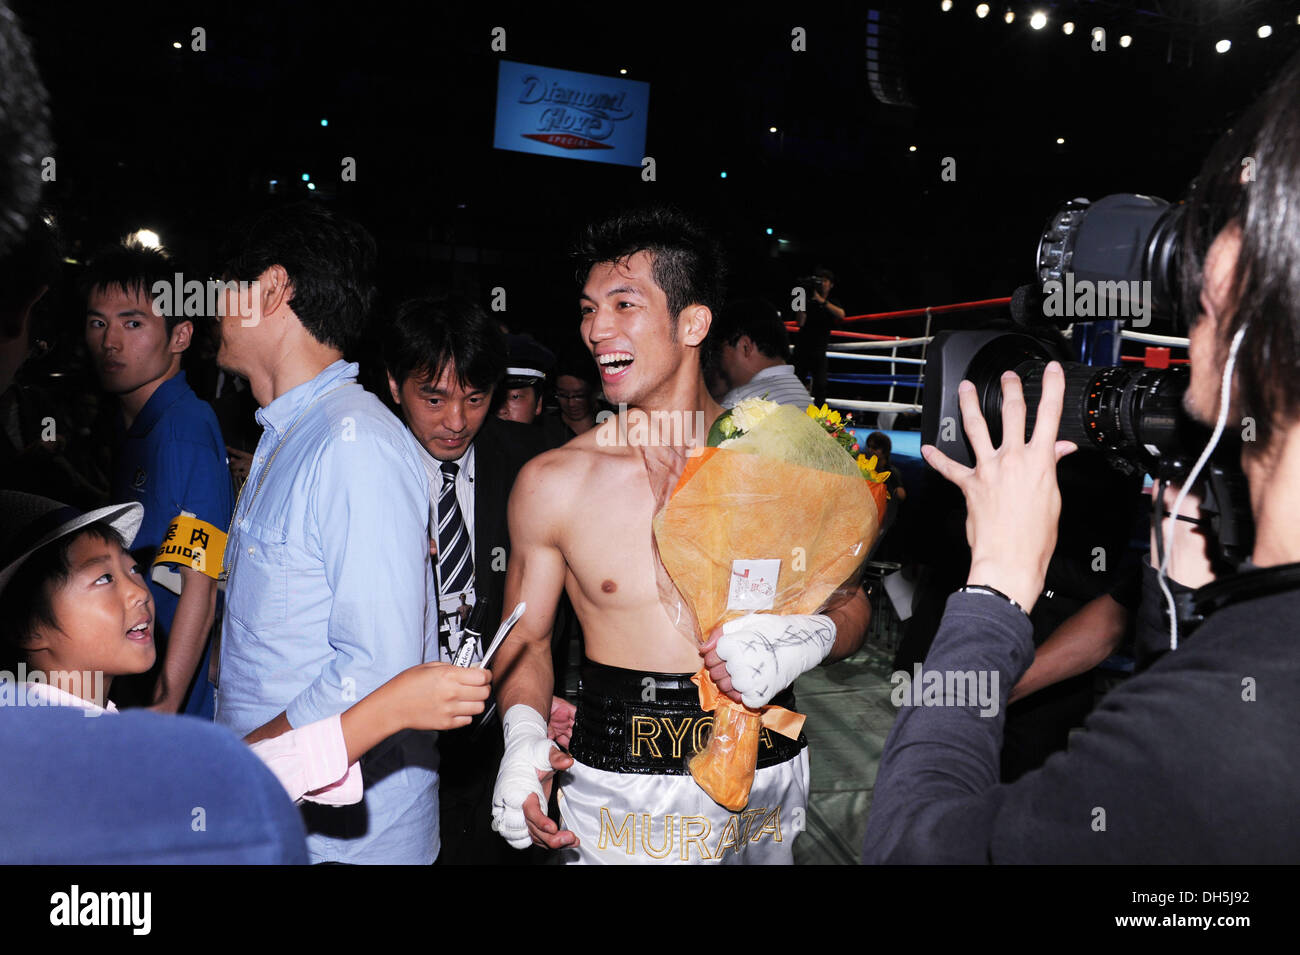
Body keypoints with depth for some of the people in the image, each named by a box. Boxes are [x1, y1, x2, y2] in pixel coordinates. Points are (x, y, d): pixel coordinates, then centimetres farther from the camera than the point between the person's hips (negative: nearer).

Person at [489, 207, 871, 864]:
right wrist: (524, 732, -16)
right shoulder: (552, 482, -8)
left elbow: (849, 604, 4)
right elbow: (527, 639, 3)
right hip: (616, 794, -1)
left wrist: (810, 637, -18)